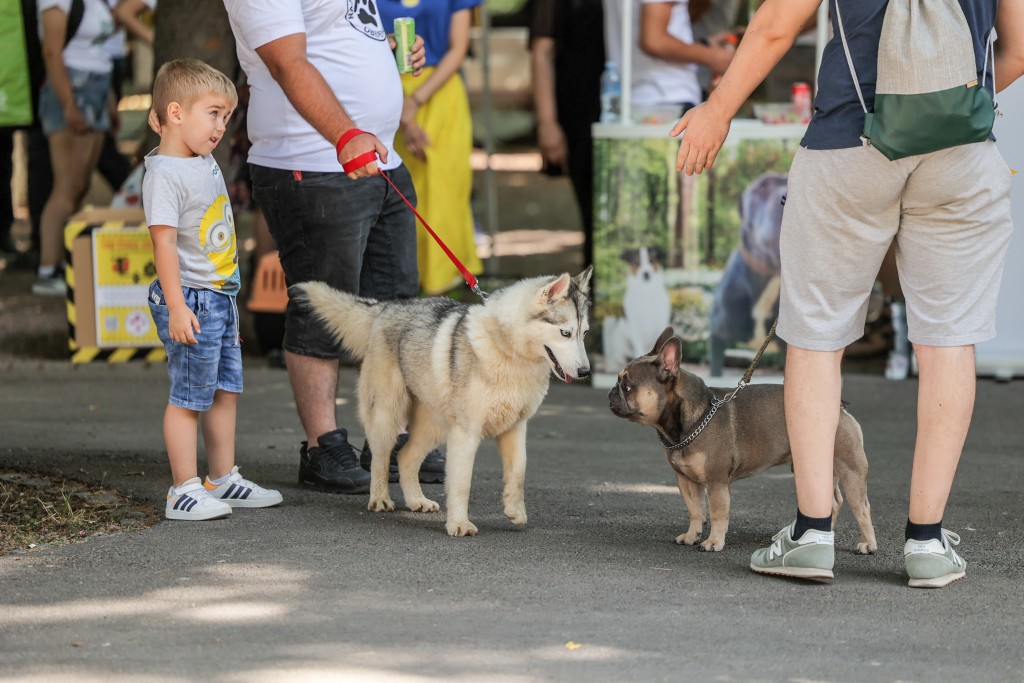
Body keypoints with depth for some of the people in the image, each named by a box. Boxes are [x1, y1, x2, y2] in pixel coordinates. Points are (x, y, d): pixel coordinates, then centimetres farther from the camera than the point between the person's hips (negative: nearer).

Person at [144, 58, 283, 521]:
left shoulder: (206, 164, 13)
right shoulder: (164, 174, -16)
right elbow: (164, 241, -21)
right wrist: (176, 306, -26)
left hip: (220, 296, 9)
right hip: (191, 302, -9)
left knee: (226, 391, 13)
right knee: (188, 396, -5)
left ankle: (224, 481, 22)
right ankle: (184, 491, -1)